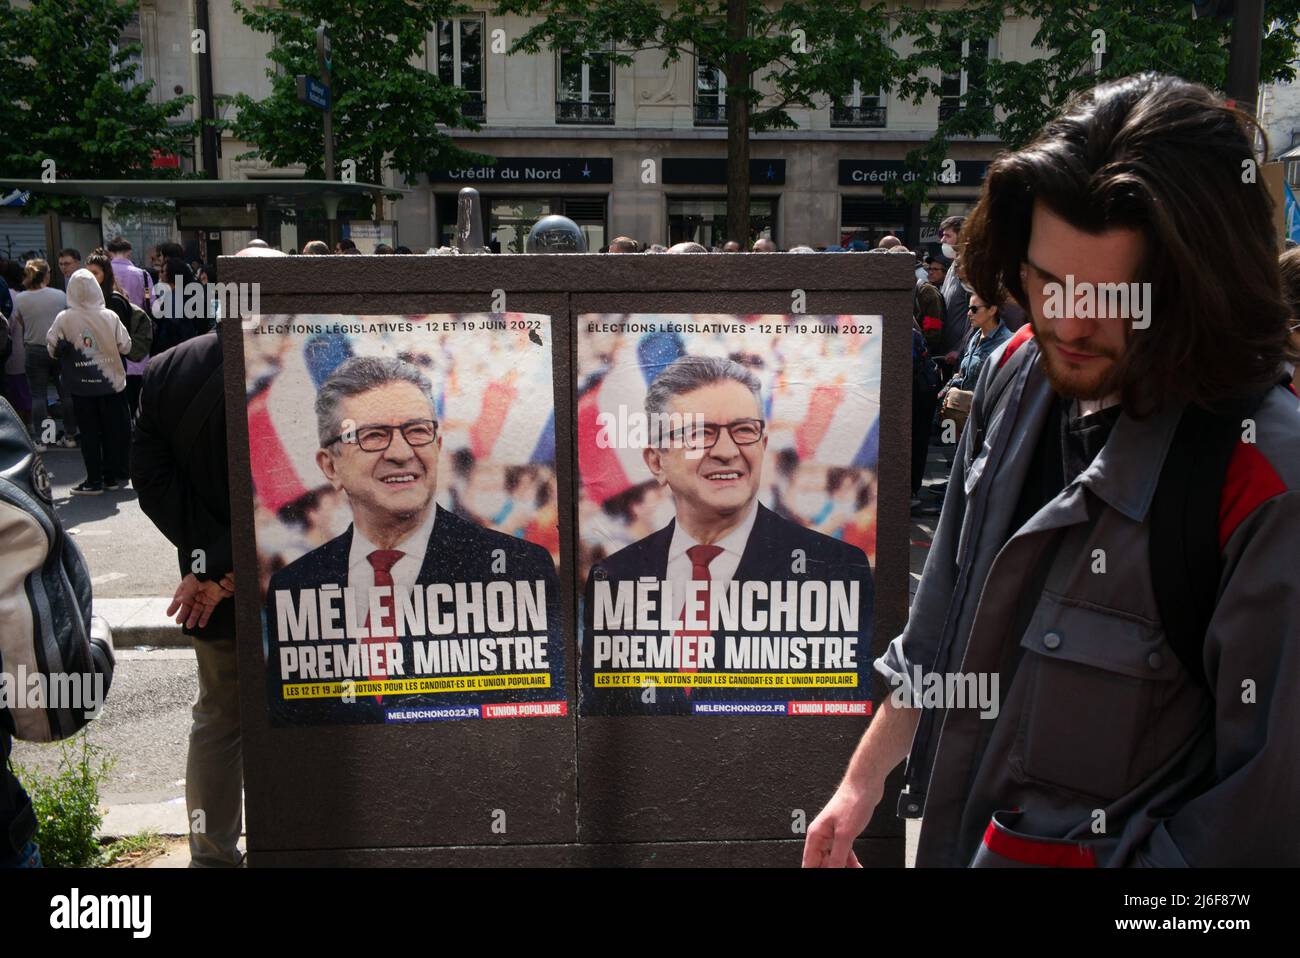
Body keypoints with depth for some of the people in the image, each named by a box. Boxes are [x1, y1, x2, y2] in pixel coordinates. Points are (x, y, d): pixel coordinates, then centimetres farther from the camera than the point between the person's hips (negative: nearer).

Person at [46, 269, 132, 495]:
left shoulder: (63, 319, -10)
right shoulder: (110, 316, -8)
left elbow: (52, 350, -5)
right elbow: (125, 347, -3)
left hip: (81, 386, -1)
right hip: (112, 383, 1)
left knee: (89, 433, 6)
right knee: (113, 431, 10)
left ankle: (94, 480, 7)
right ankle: (112, 476, 15)